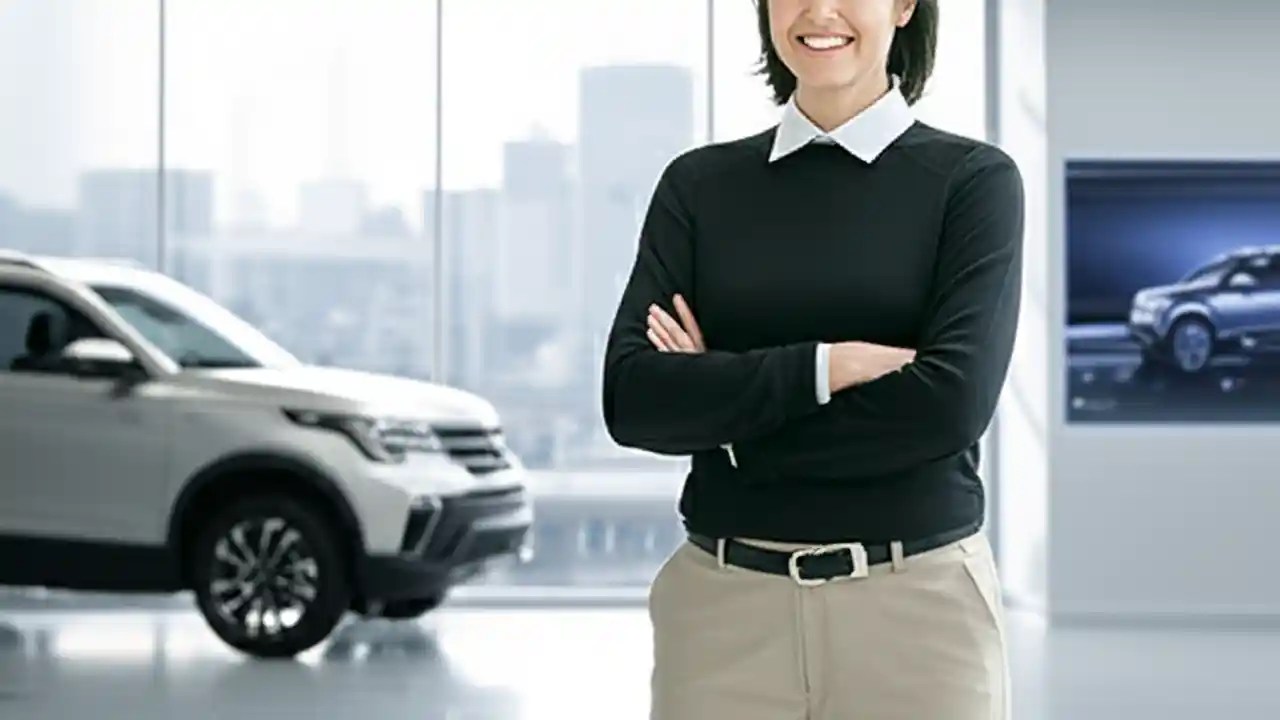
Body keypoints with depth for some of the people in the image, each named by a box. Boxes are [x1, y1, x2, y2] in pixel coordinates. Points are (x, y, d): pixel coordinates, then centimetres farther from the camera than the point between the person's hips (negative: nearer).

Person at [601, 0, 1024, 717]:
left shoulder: (973, 179, 0)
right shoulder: (700, 184, 6)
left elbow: (951, 402, -14)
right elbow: (633, 396, -6)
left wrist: (723, 410, -8)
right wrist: (827, 365, -16)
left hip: (917, 605, -2)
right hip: (723, 605, 2)